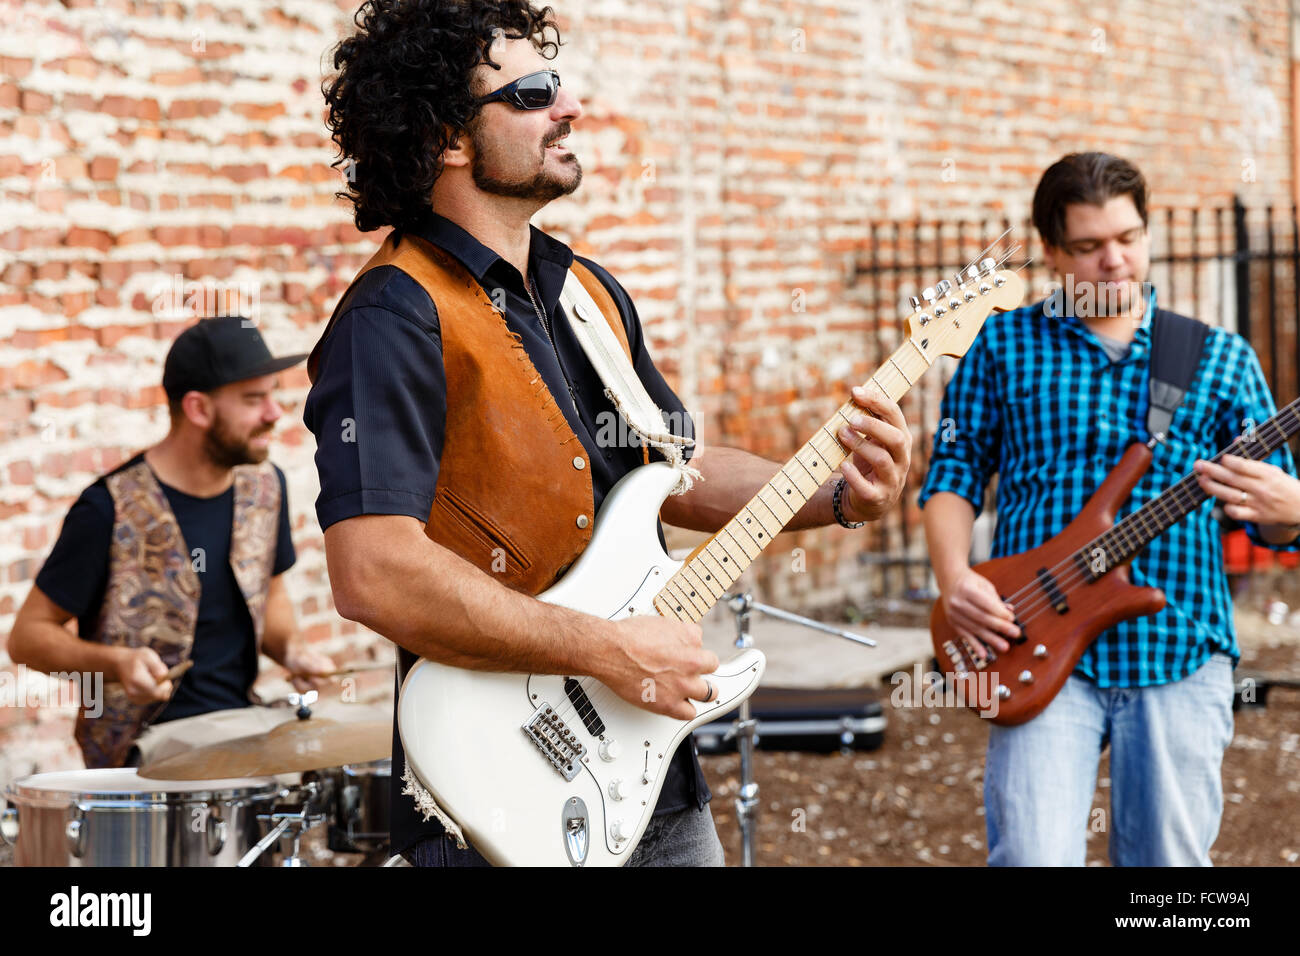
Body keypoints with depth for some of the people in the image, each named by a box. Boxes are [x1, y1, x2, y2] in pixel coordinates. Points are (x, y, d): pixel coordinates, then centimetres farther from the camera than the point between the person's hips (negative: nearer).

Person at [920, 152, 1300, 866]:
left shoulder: (1221, 357, 11)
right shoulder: (1001, 345, 10)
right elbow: (954, 472, 11)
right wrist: (954, 580, -7)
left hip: (1180, 653, 1)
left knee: (1168, 861, 5)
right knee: (1033, 859, -16)